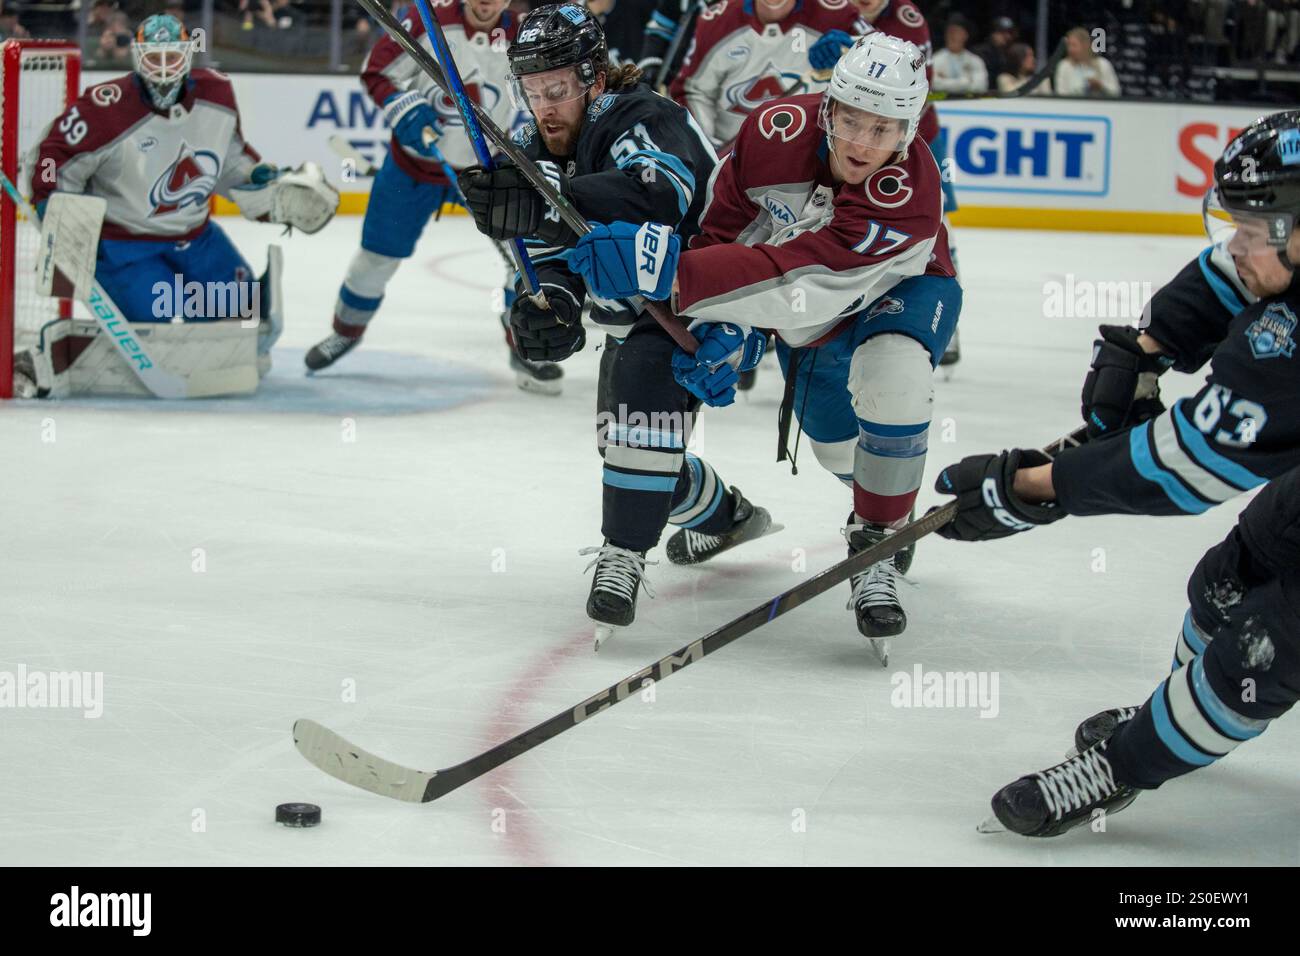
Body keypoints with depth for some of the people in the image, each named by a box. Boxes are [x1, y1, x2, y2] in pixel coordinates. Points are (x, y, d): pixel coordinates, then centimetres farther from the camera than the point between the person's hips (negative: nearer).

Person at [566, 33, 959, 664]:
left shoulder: (910, 192, -41)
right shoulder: (778, 131, -27)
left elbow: (800, 281, -49)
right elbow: (727, 224, -11)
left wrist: (671, 272, -56)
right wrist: (725, 328, -24)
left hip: (901, 294, -4)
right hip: (815, 324, 5)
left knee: (892, 375, -35)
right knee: (837, 444, 15)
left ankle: (877, 552, -21)